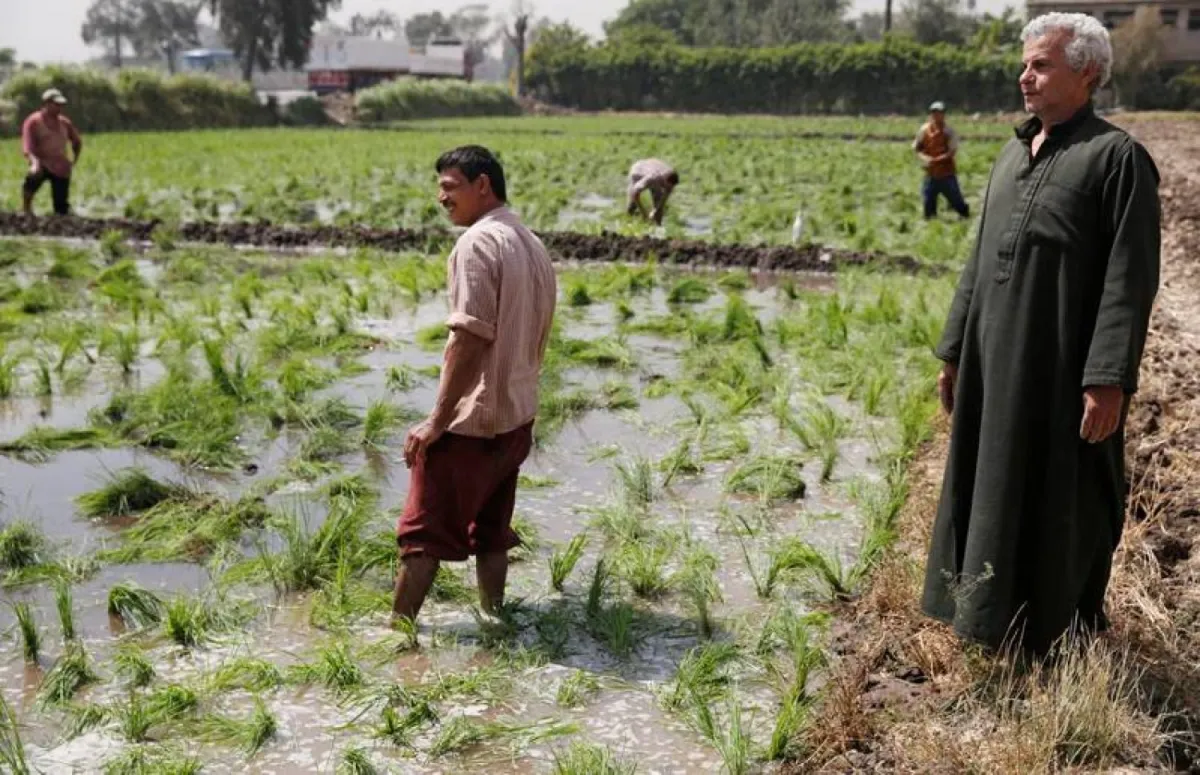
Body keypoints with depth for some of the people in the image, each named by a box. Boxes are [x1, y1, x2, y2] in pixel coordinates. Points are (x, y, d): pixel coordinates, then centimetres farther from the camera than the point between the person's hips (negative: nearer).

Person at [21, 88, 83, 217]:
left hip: (62, 168, 5)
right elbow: (27, 147, -13)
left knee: (62, 207, 1)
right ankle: (26, 210, -24)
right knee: (34, 176, -37)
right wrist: (34, 162, -33)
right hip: (43, 165, -5)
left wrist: (75, 159, 16)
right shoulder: (33, 122, -2)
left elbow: (77, 141, 31)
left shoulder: (64, 122, 13)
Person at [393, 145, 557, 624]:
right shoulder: (534, 248, 14)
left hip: (470, 421, -9)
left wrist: (437, 419, -20)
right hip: (517, 419, 9)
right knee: (490, 532, 18)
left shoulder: (479, 241, -14)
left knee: (422, 531, 1)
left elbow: (471, 335, -22)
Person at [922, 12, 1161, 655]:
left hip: (1064, 373, -7)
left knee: (1062, 505, 4)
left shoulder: (1117, 157, -9)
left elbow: (1130, 280, -15)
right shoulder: (1013, 155, 14)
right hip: (995, 367, 7)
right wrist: (954, 352, 16)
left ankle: (1062, 639, 20)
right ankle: (992, 619, 31)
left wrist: (1109, 380, -20)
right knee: (991, 494, 15)